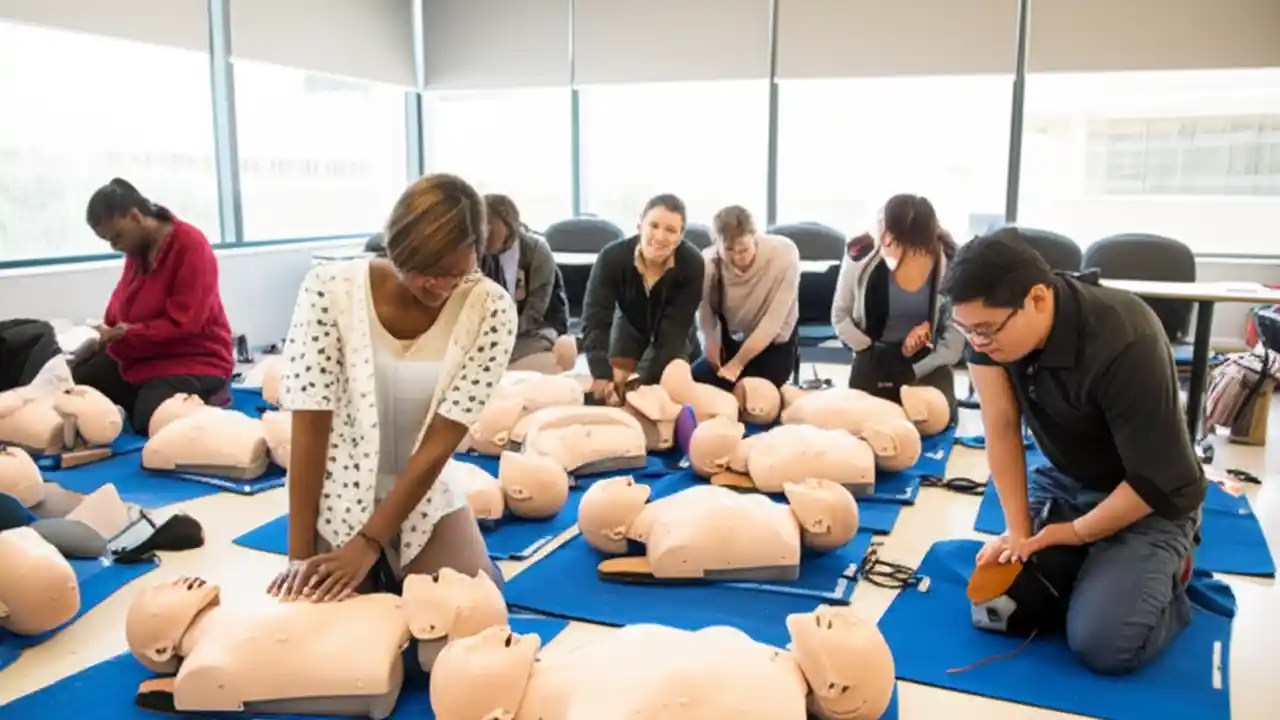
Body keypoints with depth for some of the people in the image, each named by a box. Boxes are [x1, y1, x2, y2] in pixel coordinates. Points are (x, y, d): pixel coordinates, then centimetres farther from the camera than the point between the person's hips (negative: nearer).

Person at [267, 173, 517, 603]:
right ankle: (380, 578, 21)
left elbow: (440, 442, -17)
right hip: (339, 497, -1)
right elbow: (309, 430, -17)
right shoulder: (329, 290, -18)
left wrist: (369, 544, -20)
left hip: (427, 497, 1)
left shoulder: (491, 310, -17)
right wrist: (300, 554, -17)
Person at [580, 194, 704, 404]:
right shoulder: (612, 257, -36)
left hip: (671, 332, -1)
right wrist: (602, 376, -52)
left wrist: (647, 381, -41)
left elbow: (675, 329, -35)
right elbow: (595, 320, -38)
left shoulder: (692, 264, -37)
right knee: (614, 383, -5)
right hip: (630, 324, 1)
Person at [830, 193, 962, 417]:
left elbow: (957, 326, -8)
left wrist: (920, 370, -14)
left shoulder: (948, 262, -15)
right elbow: (840, 315, 0)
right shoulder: (861, 256, -14)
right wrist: (869, 350, -10)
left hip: (928, 370, 0)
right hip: (871, 368, 1)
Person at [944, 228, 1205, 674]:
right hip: (1063, 481, 6)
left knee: (1100, 643, -19)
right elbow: (1001, 431, -15)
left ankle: (1168, 569, 11)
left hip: (1150, 500, -5)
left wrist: (1078, 532, -15)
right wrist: (1019, 531, -17)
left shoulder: (1123, 345, -36)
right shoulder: (988, 321, -21)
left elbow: (1158, 482, -27)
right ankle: (1089, 566, 24)